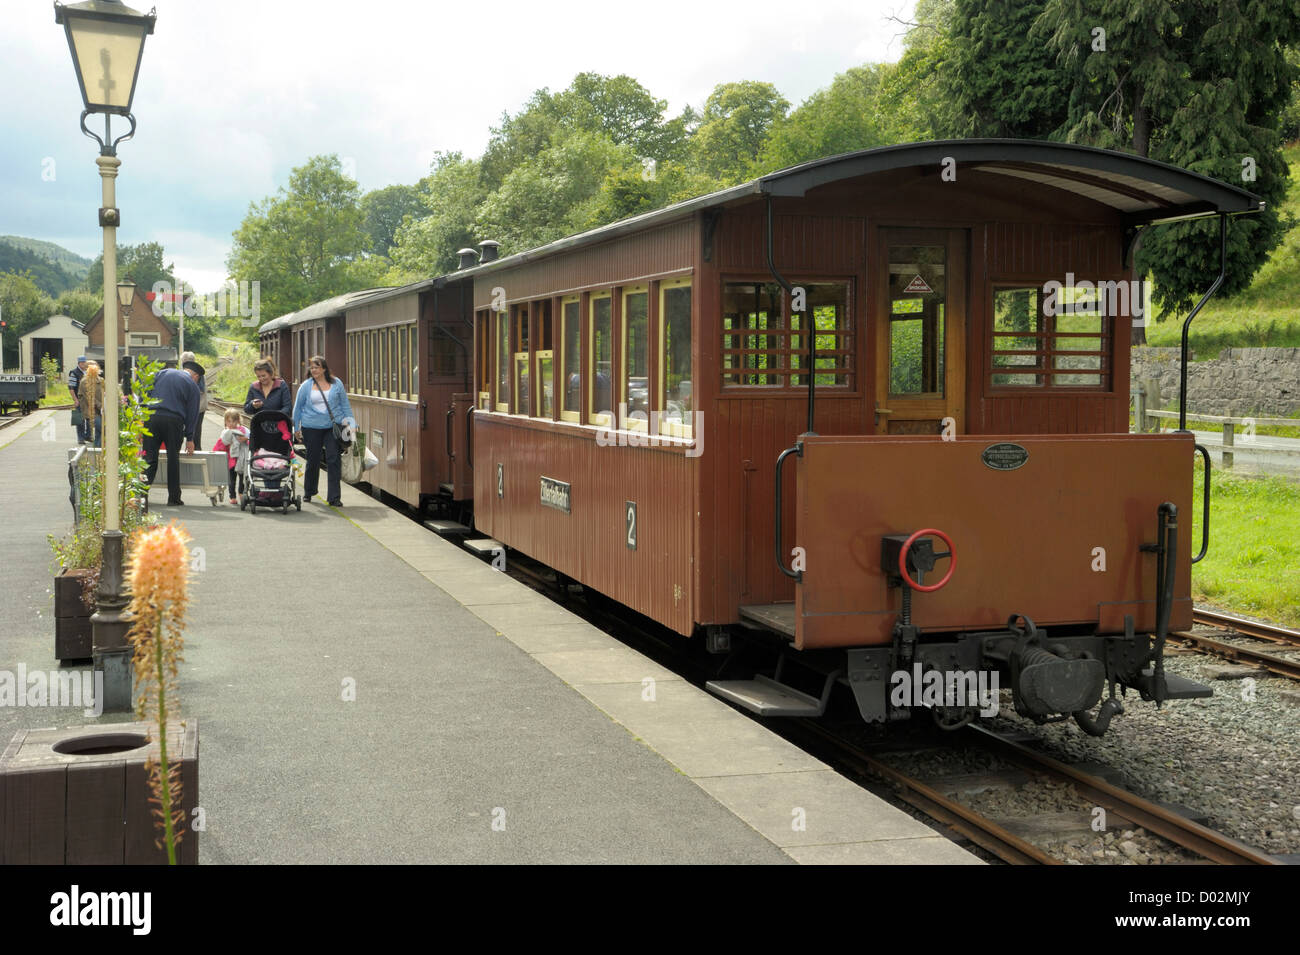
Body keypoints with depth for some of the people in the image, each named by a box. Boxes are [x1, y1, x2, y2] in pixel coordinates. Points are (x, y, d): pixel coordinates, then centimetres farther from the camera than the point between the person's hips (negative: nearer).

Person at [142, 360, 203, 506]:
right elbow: (192, 413, 8)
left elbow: (146, 394, 9)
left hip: (152, 417, 2)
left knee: (150, 457, 0)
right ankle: (174, 498, 12)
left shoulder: (163, 372, 17)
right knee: (173, 459, 9)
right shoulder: (193, 385, 9)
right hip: (174, 421, -2)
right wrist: (189, 438, 11)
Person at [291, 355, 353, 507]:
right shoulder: (306, 386, 3)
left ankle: (334, 497, -5)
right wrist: (296, 428, 11)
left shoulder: (336, 384, 5)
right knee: (313, 461, 8)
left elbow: (345, 405, 12)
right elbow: (298, 407, 11)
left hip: (333, 427, 0)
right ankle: (308, 492, 30)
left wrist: (350, 423, 7)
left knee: (334, 460, -8)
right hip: (311, 428, 0)